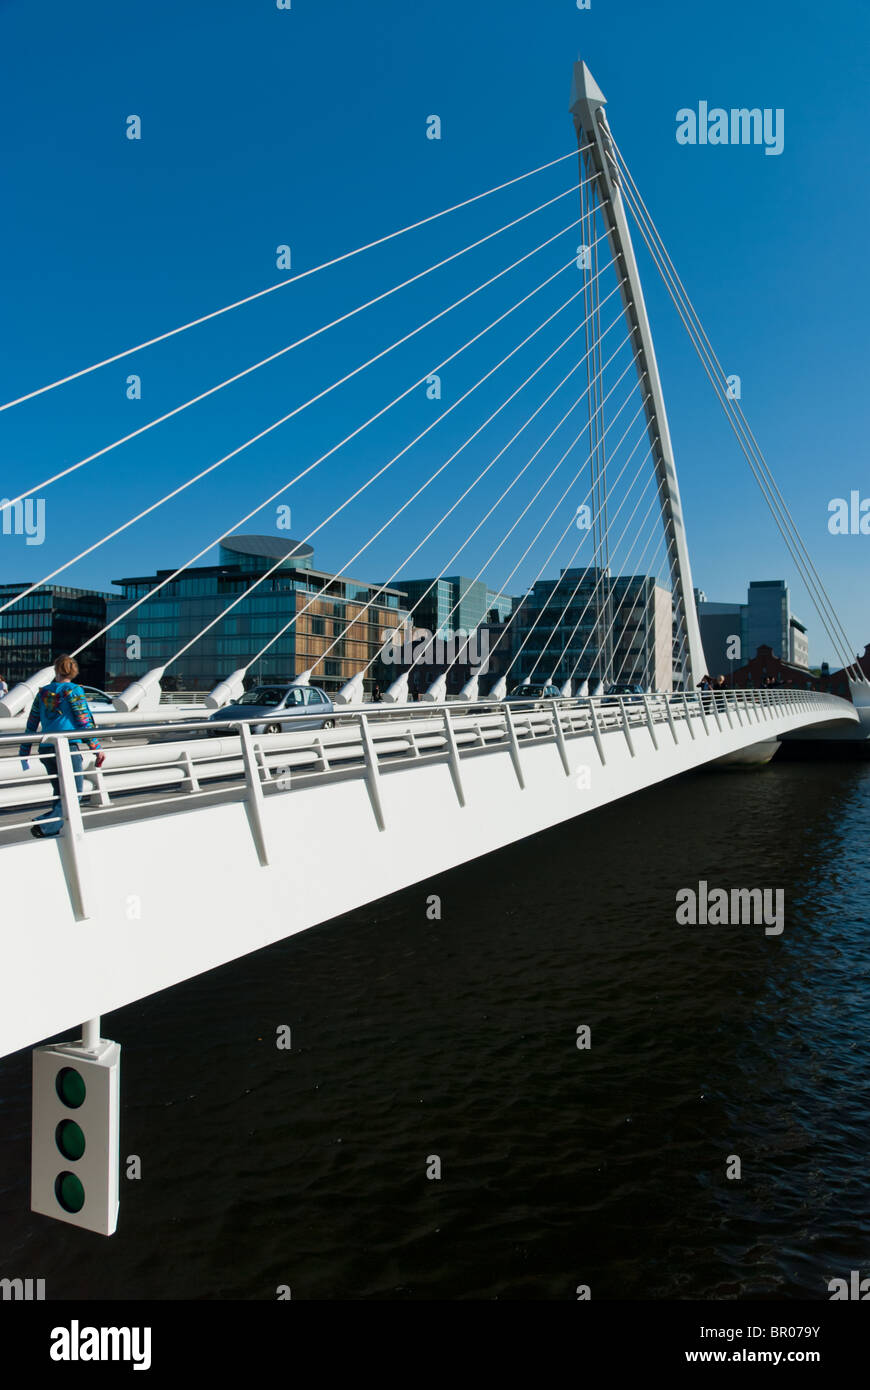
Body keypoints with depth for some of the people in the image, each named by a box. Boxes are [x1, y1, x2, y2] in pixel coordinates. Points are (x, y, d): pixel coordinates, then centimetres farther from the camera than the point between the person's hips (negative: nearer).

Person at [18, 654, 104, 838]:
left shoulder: (43, 692, 12)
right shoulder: (74, 690, -2)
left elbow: (31, 725, 14)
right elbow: (85, 722, -6)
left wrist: (24, 752, 21)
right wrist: (97, 748, -2)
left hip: (46, 749, 6)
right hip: (68, 747, -6)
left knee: (60, 794, 17)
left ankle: (53, 832, 12)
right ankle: (44, 826, -19)